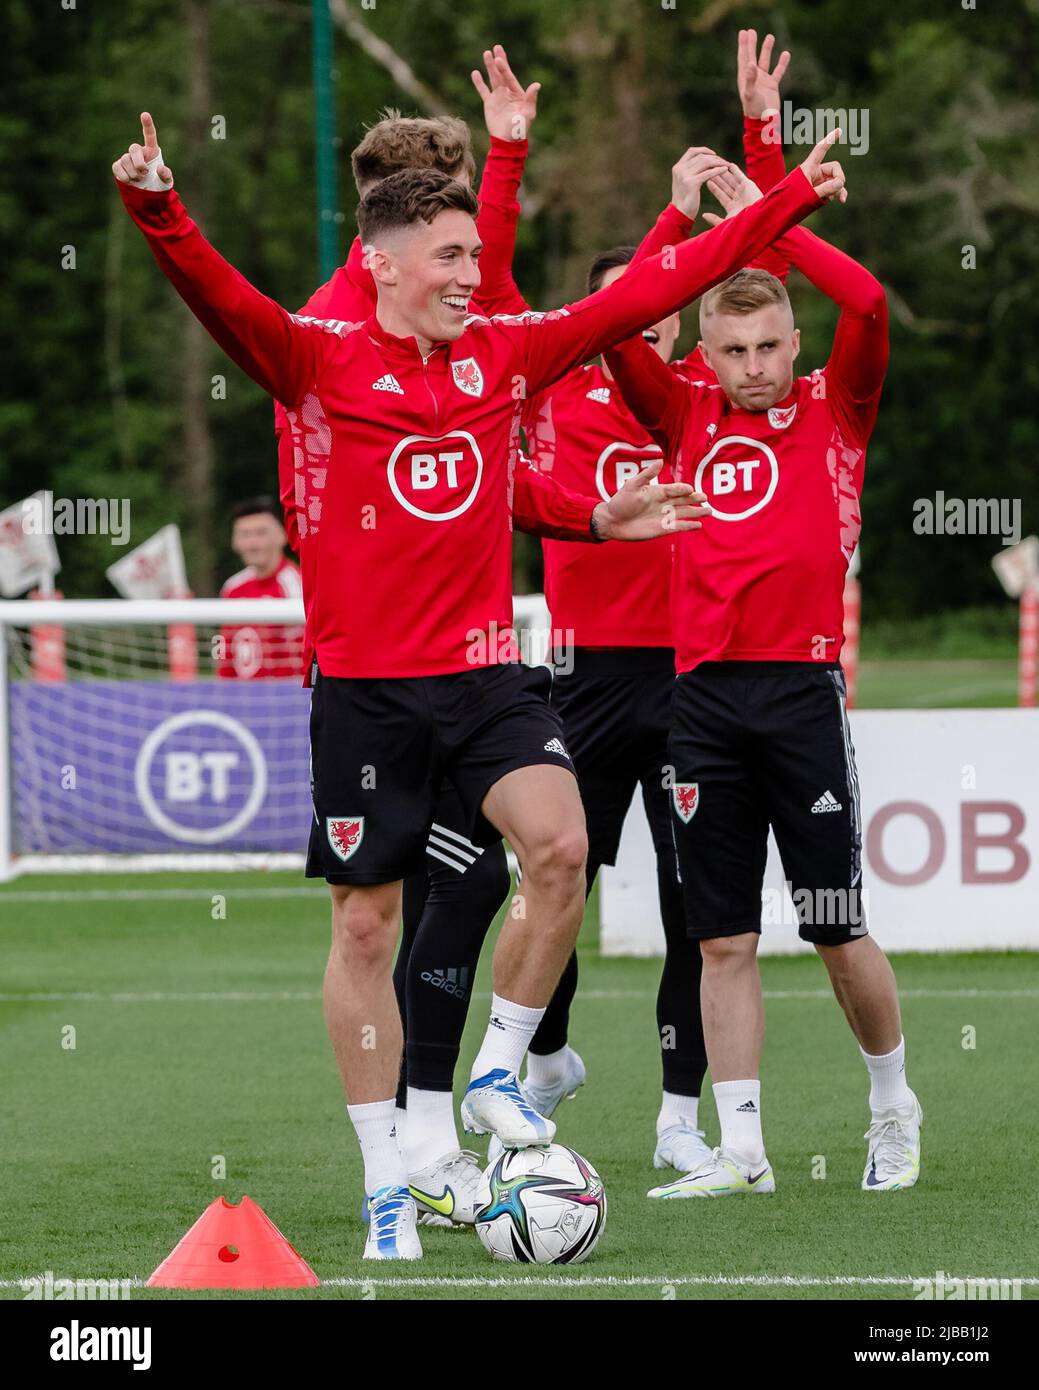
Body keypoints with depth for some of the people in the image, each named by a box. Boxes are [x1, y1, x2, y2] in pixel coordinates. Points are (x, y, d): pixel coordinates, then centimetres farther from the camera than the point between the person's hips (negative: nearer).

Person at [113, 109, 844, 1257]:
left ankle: (496, 1077, 1)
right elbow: (218, 297, -21)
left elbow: (643, 294, 11)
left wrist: (784, 203, 11)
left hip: (486, 668, 3)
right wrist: (156, 208, -41)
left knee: (559, 847, -20)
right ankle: (386, 1183, 12)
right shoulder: (320, 360, -5)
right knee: (365, 925, 2)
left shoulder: (505, 353, 7)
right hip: (364, 685, -3)